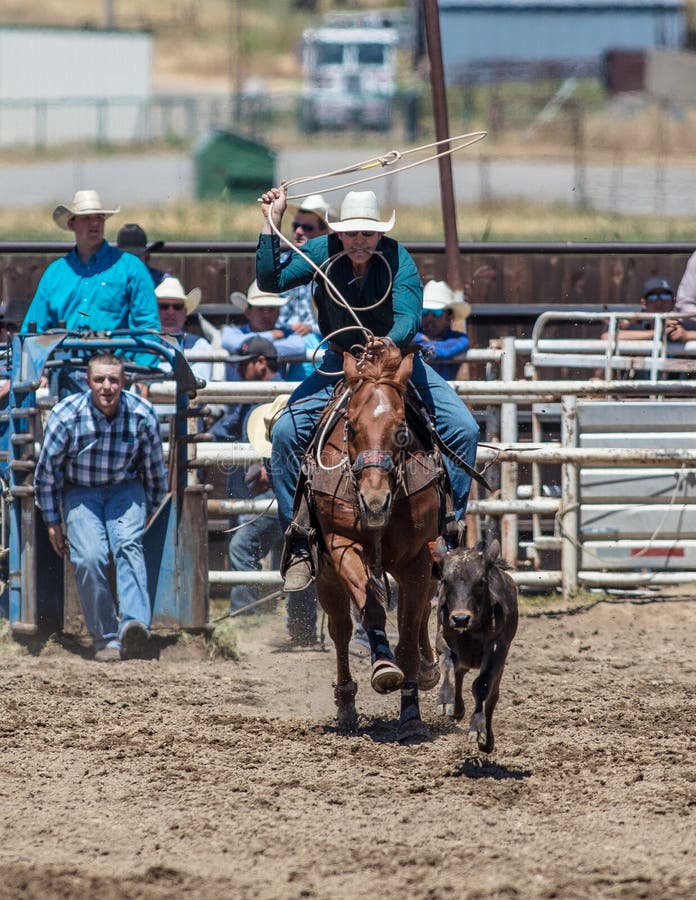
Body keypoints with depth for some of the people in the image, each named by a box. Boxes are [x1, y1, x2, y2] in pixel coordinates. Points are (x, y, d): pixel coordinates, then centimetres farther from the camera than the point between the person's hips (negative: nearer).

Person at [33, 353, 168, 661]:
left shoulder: (142, 414, -15)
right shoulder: (66, 415, -19)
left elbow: (155, 466, 3)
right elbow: (47, 471, -6)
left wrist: (153, 512, 11)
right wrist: (52, 522, -1)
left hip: (125, 488, 0)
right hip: (79, 491, 0)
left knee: (128, 545, -25)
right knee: (89, 558, -21)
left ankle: (135, 626, -42)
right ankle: (106, 639, -12)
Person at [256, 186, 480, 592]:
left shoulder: (398, 259, -20)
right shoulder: (322, 252, -14)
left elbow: (409, 316, -31)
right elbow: (271, 280, -19)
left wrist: (392, 340, -53)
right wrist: (272, 223, -27)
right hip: (340, 362, 1)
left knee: (463, 429, -17)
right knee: (287, 431, -21)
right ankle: (298, 541, -12)